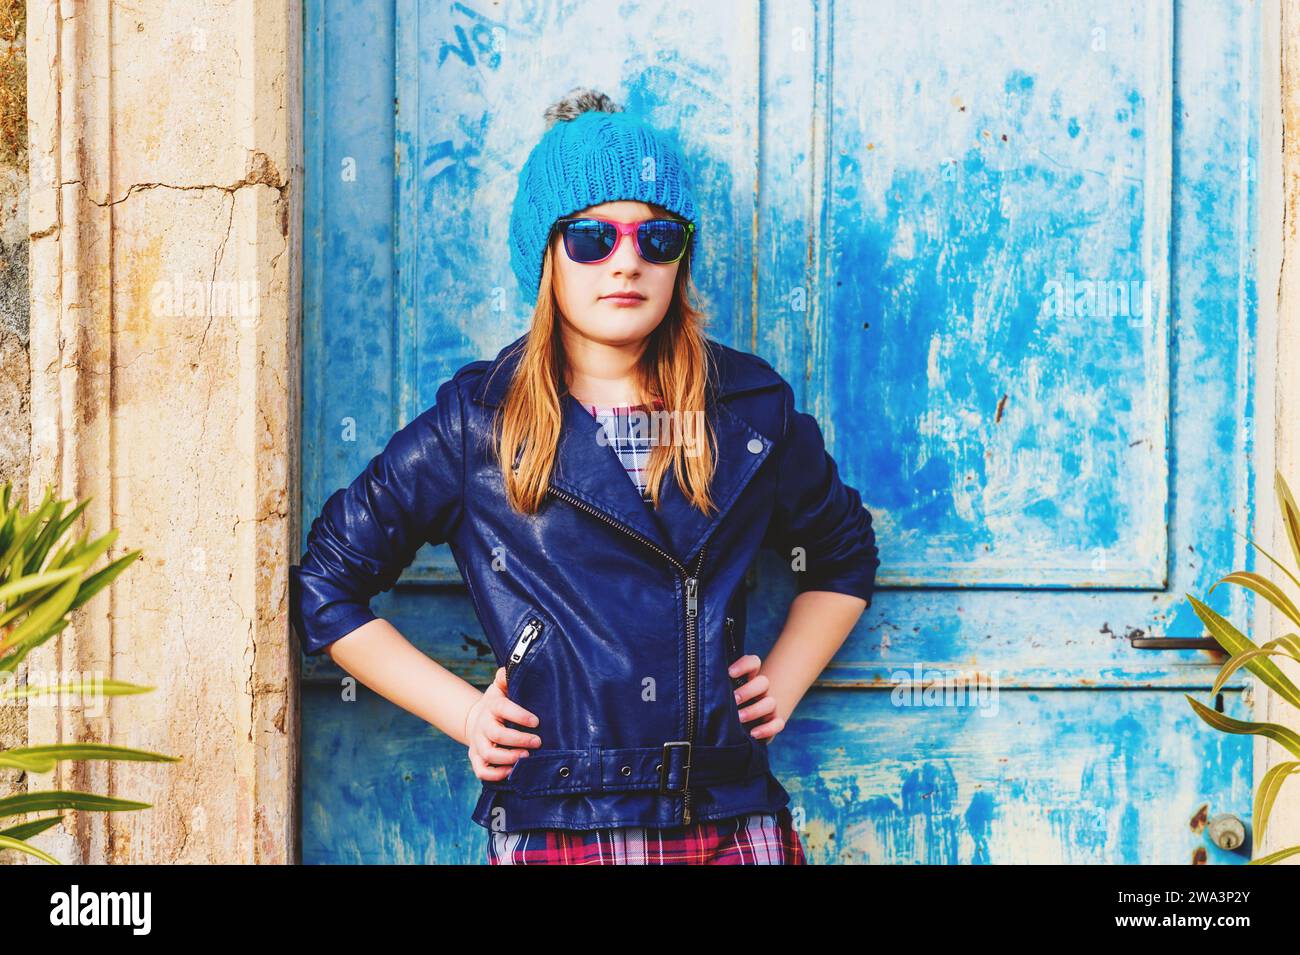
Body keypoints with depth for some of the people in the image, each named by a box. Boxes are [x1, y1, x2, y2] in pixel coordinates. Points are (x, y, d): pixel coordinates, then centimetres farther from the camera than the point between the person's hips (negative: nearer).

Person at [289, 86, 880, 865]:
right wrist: (463, 712, 1)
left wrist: (785, 681, 10)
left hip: (732, 823, 2)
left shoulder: (751, 408, 7)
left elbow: (845, 552, 24)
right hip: (556, 826, -2)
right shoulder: (476, 423, 0)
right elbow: (325, 584, 7)